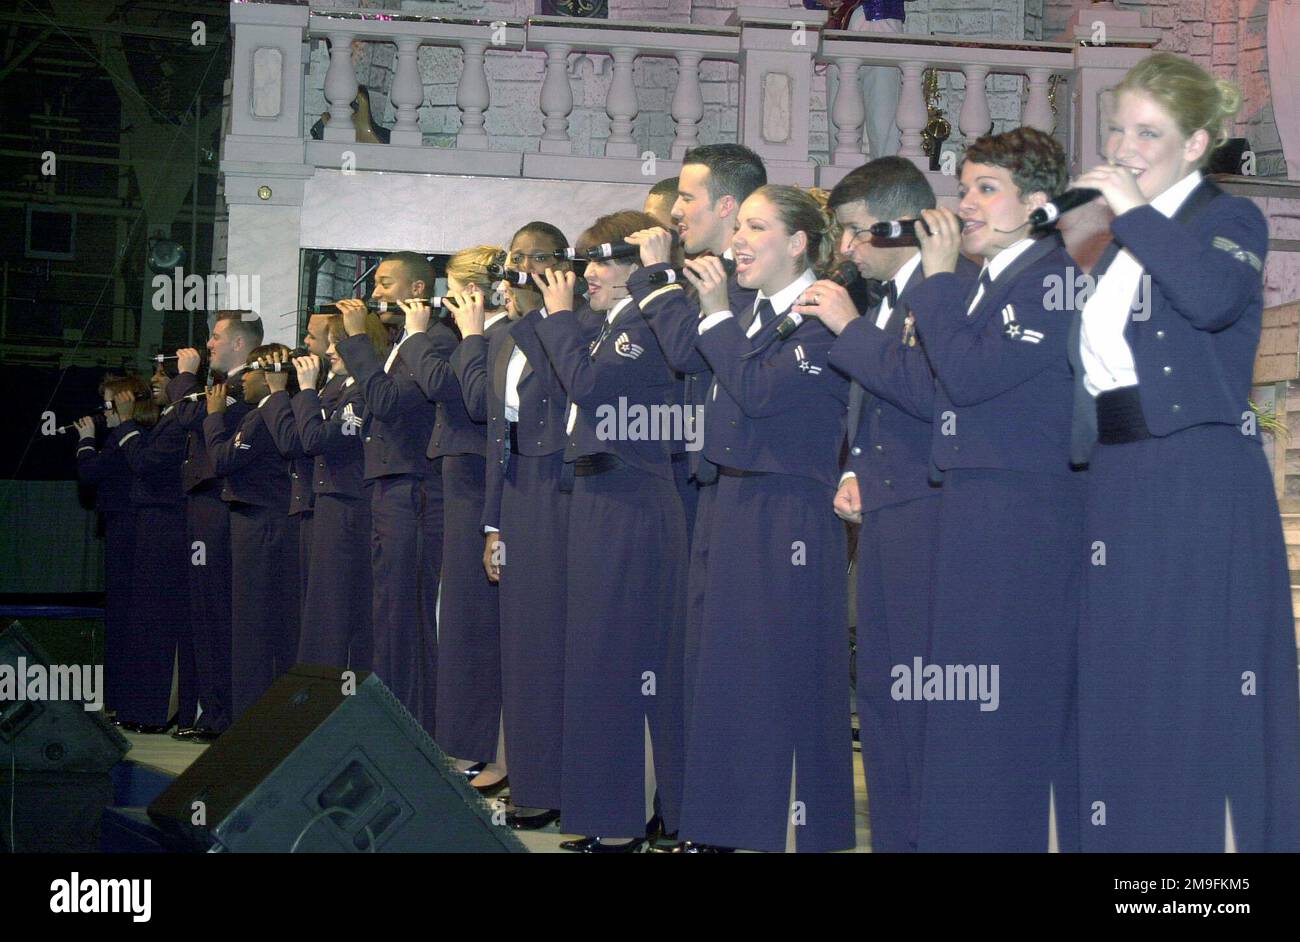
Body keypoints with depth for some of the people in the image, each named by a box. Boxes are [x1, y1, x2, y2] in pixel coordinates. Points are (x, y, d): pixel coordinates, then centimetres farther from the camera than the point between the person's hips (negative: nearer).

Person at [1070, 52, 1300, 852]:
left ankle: (1216, 833, 2)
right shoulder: (1121, 242, 17)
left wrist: (1137, 213, -16)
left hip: (1200, 477, -7)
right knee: (1120, 674, 8)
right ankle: (1134, 830, 17)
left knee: (1200, 674, -5)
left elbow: (1213, 297, -24)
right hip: (1117, 477, 7)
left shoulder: (1229, 219, -2)